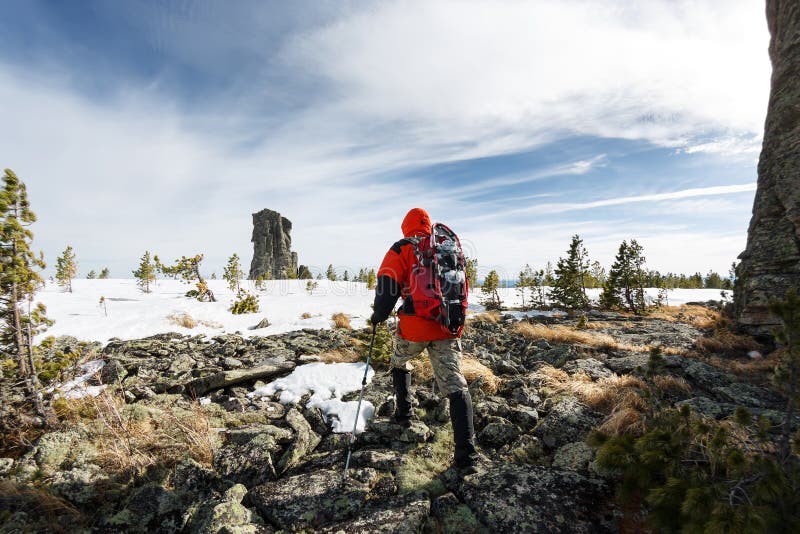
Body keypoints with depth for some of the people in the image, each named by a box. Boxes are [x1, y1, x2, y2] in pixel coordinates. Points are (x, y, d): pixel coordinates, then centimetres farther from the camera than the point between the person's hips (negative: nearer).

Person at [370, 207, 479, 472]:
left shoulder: (401, 249, 0)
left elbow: (387, 285, -8)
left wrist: (378, 315, 8)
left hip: (414, 326, -2)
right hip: (447, 327, 3)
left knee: (400, 364, 29)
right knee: (456, 387, 1)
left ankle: (404, 413, 36)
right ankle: (466, 453, -3)